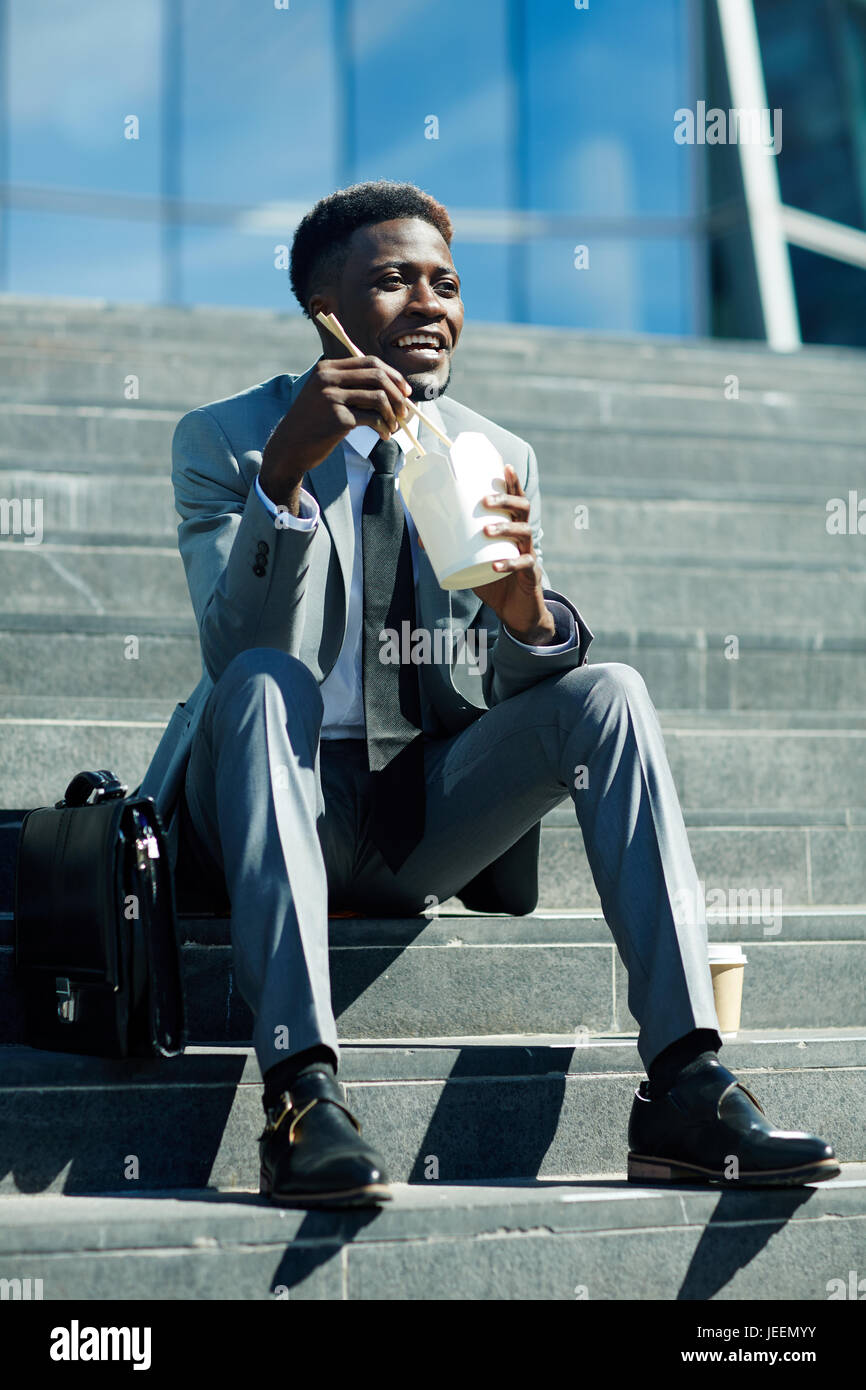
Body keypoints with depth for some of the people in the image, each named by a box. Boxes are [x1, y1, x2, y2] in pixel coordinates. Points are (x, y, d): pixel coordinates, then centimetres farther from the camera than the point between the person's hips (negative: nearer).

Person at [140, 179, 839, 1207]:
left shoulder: (500, 458, 7)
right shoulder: (223, 441, -3)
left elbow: (521, 692, -1)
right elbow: (238, 653, -19)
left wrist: (524, 601, -25)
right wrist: (284, 470, -33)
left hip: (427, 819, 3)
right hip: (286, 812, -3)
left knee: (607, 692, -20)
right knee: (265, 683, -33)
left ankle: (685, 1089, -27)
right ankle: (301, 1092, -42)